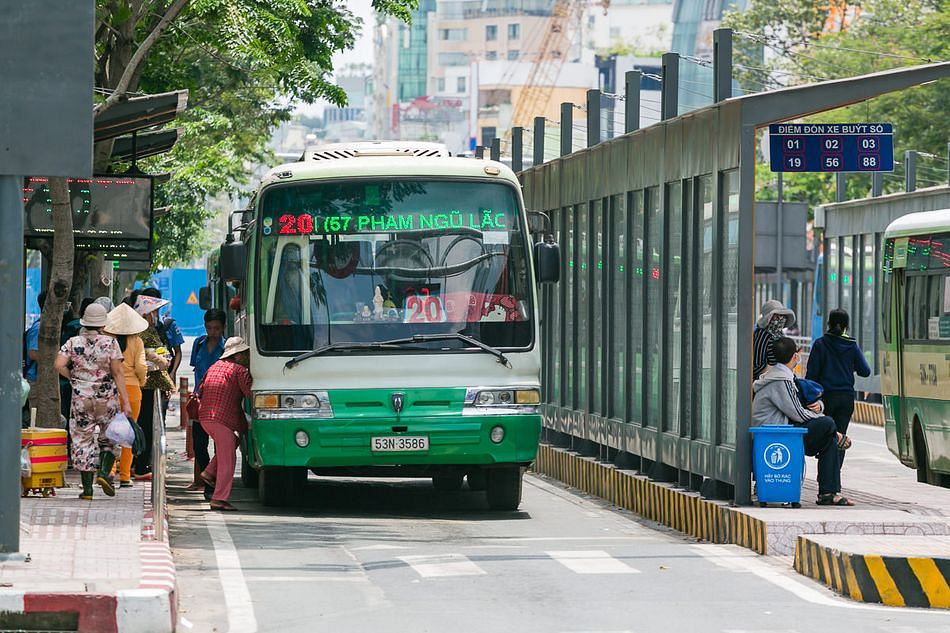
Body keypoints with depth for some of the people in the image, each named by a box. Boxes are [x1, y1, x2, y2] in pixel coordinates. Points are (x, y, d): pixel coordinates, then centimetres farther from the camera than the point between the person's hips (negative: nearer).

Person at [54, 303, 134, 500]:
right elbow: (118, 372, -8)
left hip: (81, 400, 1)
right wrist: (125, 402, -7)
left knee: (83, 440, 6)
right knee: (108, 439, 16)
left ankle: (87, 488, 3)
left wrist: (73, 378, 6)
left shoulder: (73, 343, -1)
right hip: (107, 399, -1)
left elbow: (59, 365, -12)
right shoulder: (110, 343, -4)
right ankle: (104, 471, -8)